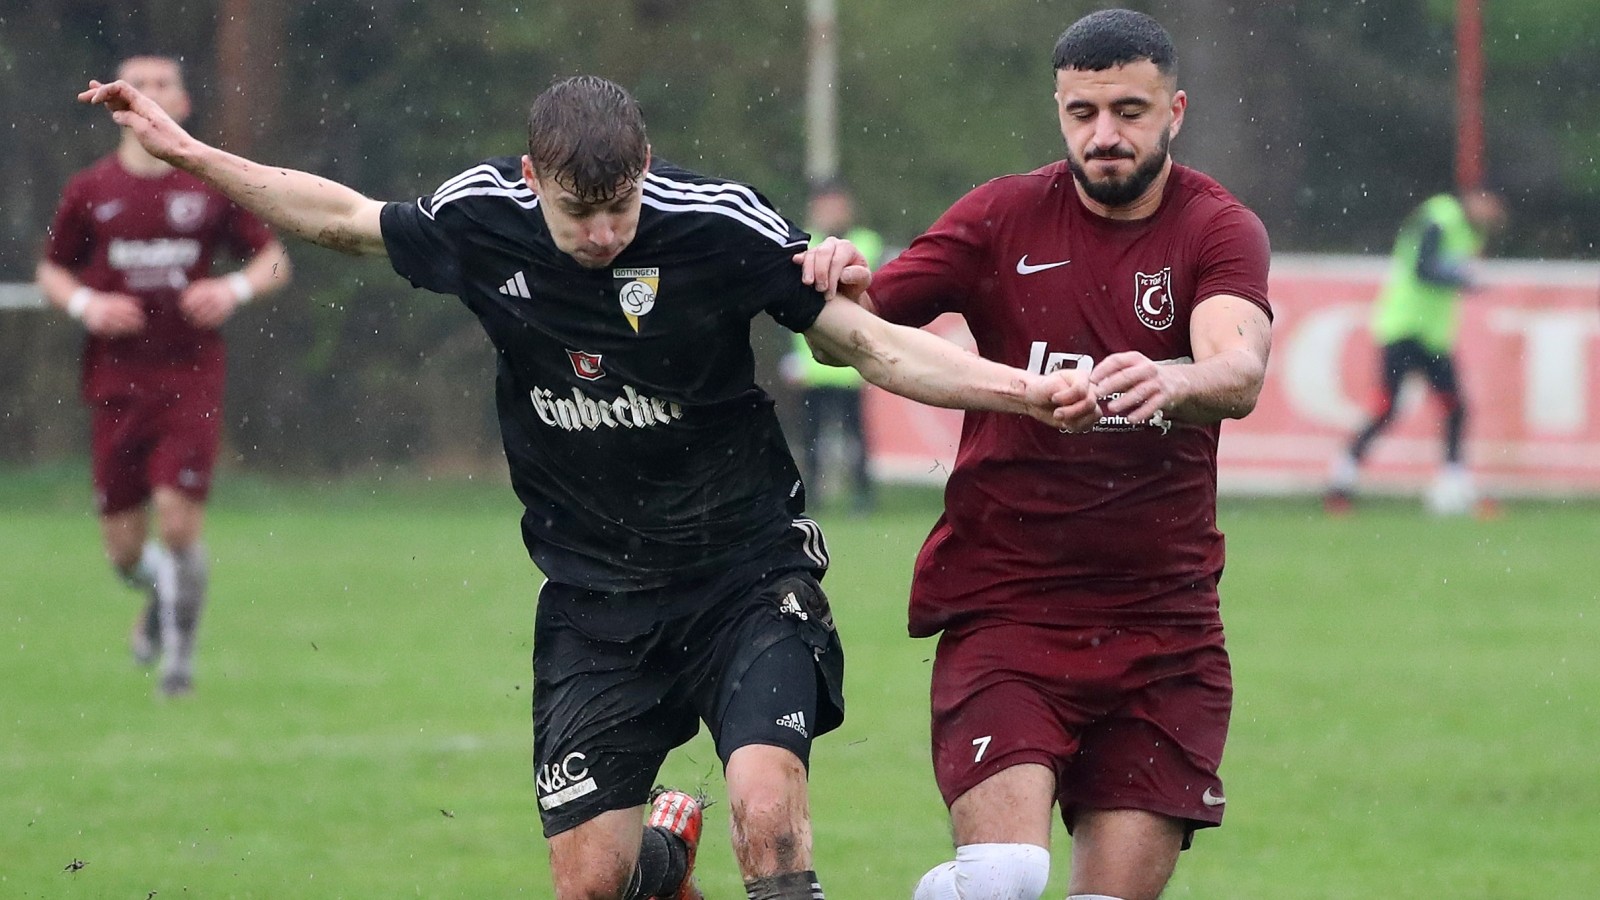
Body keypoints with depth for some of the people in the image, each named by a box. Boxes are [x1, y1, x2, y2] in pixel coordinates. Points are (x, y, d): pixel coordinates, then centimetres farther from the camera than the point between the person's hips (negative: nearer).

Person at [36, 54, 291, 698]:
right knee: (124, 548, 4)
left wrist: (236, 289, -11)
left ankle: (180, 650, 8)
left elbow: (274, 259, 9)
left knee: (179, 519, -14)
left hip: (191, 375, -1)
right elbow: (51, 270, 14)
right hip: (115, 382, 1)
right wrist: (84, 303, -7)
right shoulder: (89, 191, 3)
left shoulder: (215, 186, 1)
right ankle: (161, 596, 39)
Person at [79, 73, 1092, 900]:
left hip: (748, 578, -3)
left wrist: (1024, 388, -23)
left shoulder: (722, 226, -16)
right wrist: (186, 152, 12)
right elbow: (344, 214, 13)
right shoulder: (480, 220, -7)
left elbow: (877, 346, -10)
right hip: (592, 597, 3)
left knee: (768, 814, -26)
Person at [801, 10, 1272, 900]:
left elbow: (1239, 373, -18)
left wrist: (1171, 383, -42)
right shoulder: (1004, 217, 6)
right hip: (1005, 603, -1)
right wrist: (840, 287, -21)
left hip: (1164, 620, 1)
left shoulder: (1218, 229, 1)